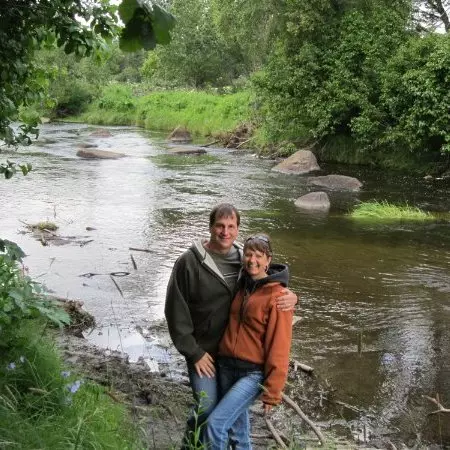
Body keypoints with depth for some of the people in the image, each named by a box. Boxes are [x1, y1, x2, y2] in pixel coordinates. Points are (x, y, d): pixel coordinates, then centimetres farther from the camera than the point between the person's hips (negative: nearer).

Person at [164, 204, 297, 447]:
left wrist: (290, 296, -20)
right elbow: (176, 311, -12)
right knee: (208, 407, -2)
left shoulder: (245, 260, -2)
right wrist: (193, 352, -12)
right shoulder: (189, 262, -14)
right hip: (203, 351, -4)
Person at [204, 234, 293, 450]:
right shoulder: (241, 286, 6)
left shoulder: (277, 297, -14)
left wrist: (272, 391, -14)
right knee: (235, 423, 17)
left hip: (254, 374, -6)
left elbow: (279, 348, -15)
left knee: (216, 423, -13)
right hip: (226, 367, 7)